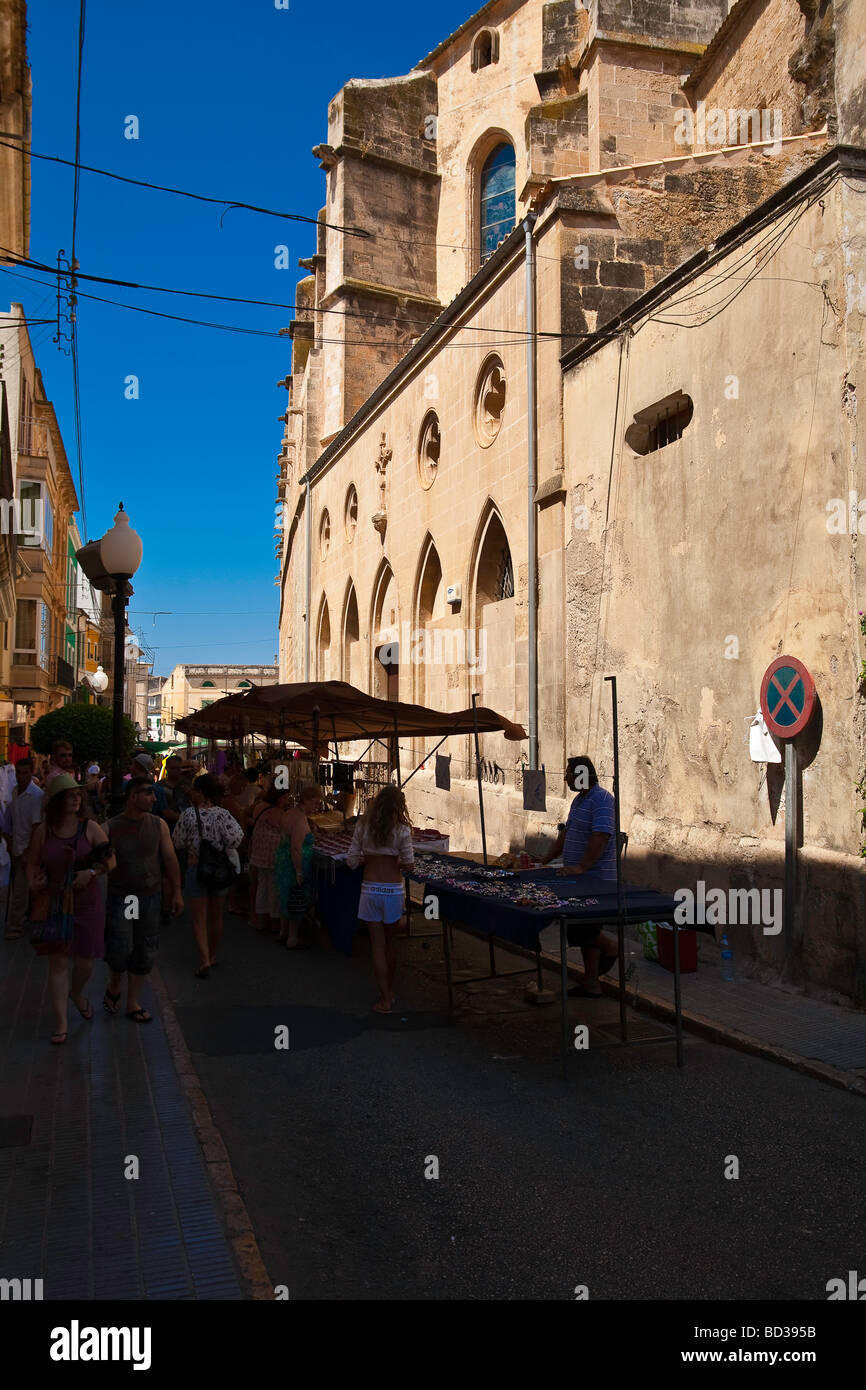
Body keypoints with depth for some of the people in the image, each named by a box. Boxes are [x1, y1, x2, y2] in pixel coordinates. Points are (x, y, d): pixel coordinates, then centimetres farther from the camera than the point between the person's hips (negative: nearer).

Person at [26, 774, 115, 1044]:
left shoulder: (90, 828, -3)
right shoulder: (42, 831, -1)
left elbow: (111, 860, -1)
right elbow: (32, 862, 8)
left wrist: (92, 872, -18)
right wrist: (33, 882, -10)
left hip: (87, 902, 0)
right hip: (53, 904, 0)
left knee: (85, 961, 8)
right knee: (57, 962, 1)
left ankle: (76, 993, 43)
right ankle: (61, 1023, 9)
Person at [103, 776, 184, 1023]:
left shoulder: (158, 825, 3)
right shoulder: (110, 827, -5)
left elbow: (170, 859, 7)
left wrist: (176, 892, 5)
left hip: (151, 896, 3)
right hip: (120, 896, -3)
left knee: (145, 952, 6)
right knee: (120, 948, -10)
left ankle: (133, 1003, 20)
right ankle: (114, 988, 21)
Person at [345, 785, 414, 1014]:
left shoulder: (363, 826, -4)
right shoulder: (402, 830, -9)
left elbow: (351, 861, -2)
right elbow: (408, 864, -9)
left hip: (370, 889, 0)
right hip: (393, 889, 0)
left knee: (378, 944, 5)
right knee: (390, 941, 19)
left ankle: (385, 1000, 6)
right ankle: (389, 991, 31)